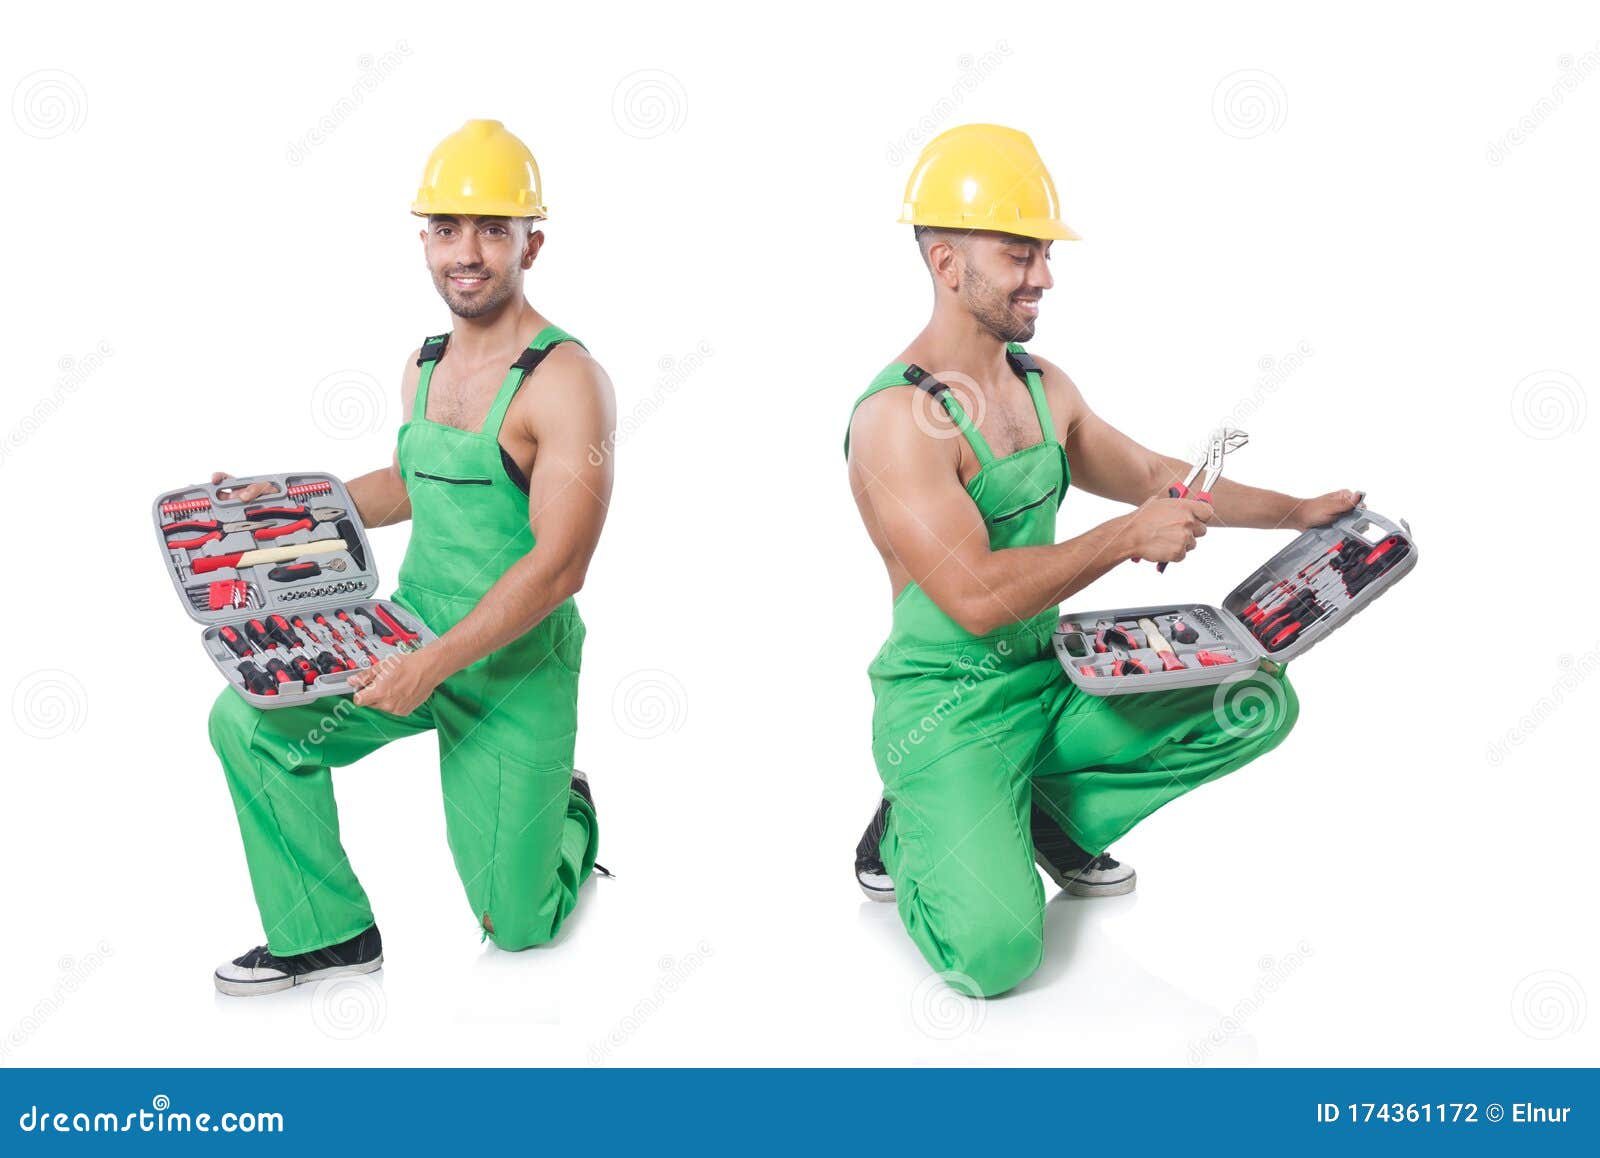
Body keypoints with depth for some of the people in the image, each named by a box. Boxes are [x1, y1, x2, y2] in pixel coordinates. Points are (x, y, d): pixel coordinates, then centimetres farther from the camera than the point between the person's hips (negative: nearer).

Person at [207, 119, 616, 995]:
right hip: (410, 626, 6)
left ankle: (569, 812, 37)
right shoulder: (425, 364, 5)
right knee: (248, 719, -12)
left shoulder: (566, 382, -19)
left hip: (514, 666, -6)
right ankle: (328, 933, 4)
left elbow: (558, 566, -23)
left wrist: (435, 664, -27)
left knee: (516, 924, 2)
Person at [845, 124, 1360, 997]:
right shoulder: (896, 417, -21)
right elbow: (976, 596, -27)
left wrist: (1298, 511, 18)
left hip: (1054, 683, 8)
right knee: (995, 953, -24)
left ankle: (1052, 818, 12)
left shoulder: (1043, 386, 8)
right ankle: (910, 839, 10)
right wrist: (1130, 538, -23)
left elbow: (1153, 474, 21)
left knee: (1263, 702, 0)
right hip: (947, 708, -8)